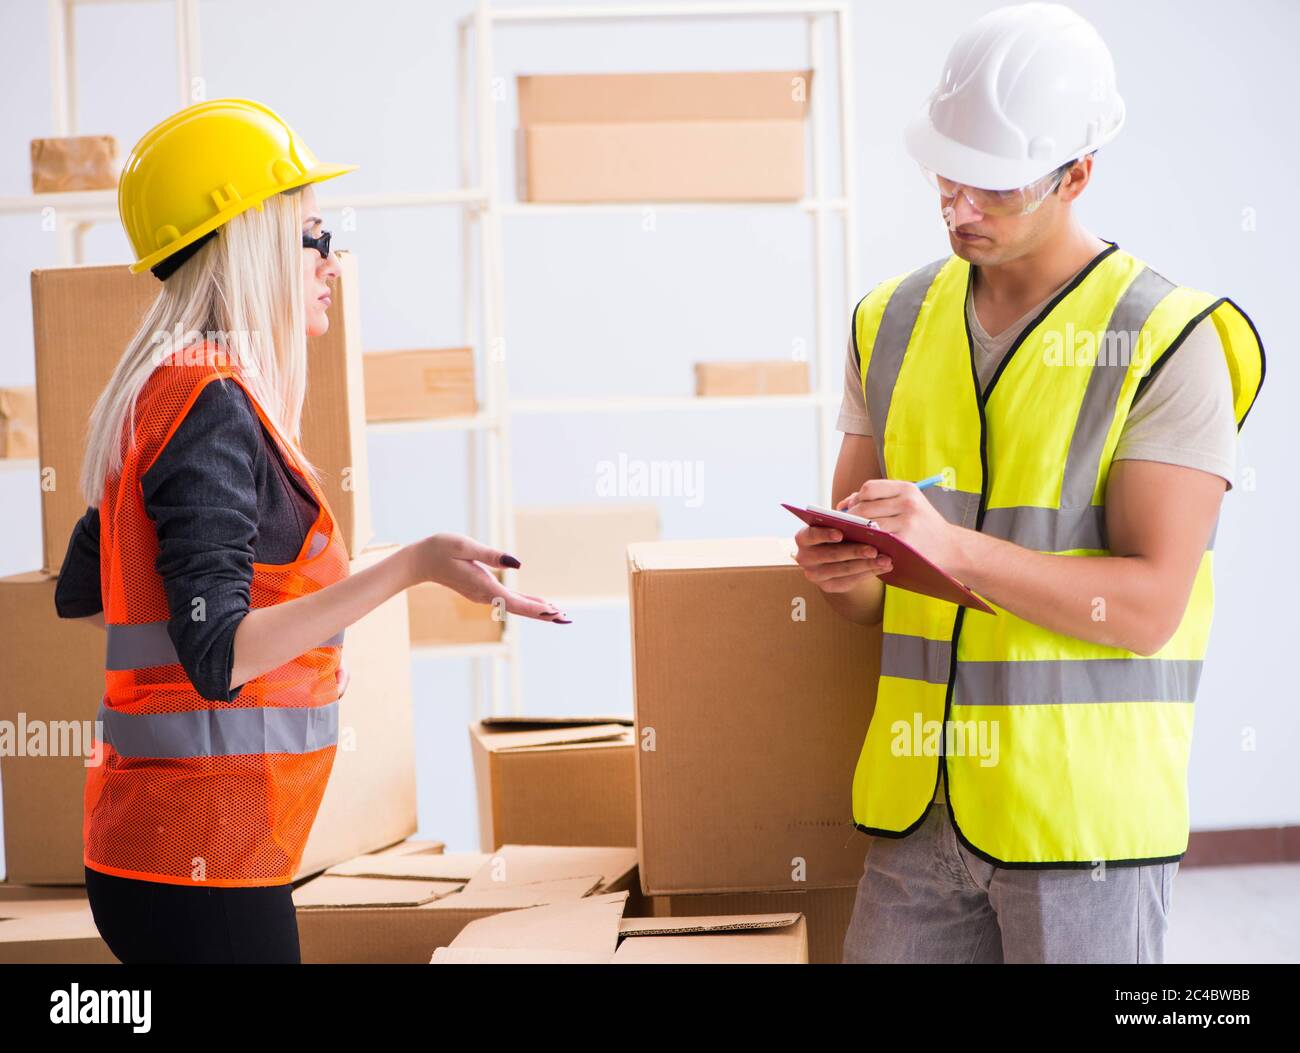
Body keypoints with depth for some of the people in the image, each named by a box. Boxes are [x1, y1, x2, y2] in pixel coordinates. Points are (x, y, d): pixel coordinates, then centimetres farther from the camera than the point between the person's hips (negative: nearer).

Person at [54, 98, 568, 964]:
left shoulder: (168, 389, 14)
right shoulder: (211, 403, -16)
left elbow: (79, 591, 24)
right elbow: (219, 657, -24)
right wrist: (413, 567, -27)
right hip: (201, 859, -10)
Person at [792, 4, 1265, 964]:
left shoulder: (1168, 343, -8)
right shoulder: (894, 324, 9)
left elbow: (1147, 607, -14)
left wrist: (953, 547, -26)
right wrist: (841, 569, -12)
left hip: (1085, 806, -4)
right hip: (921, 803, 5)